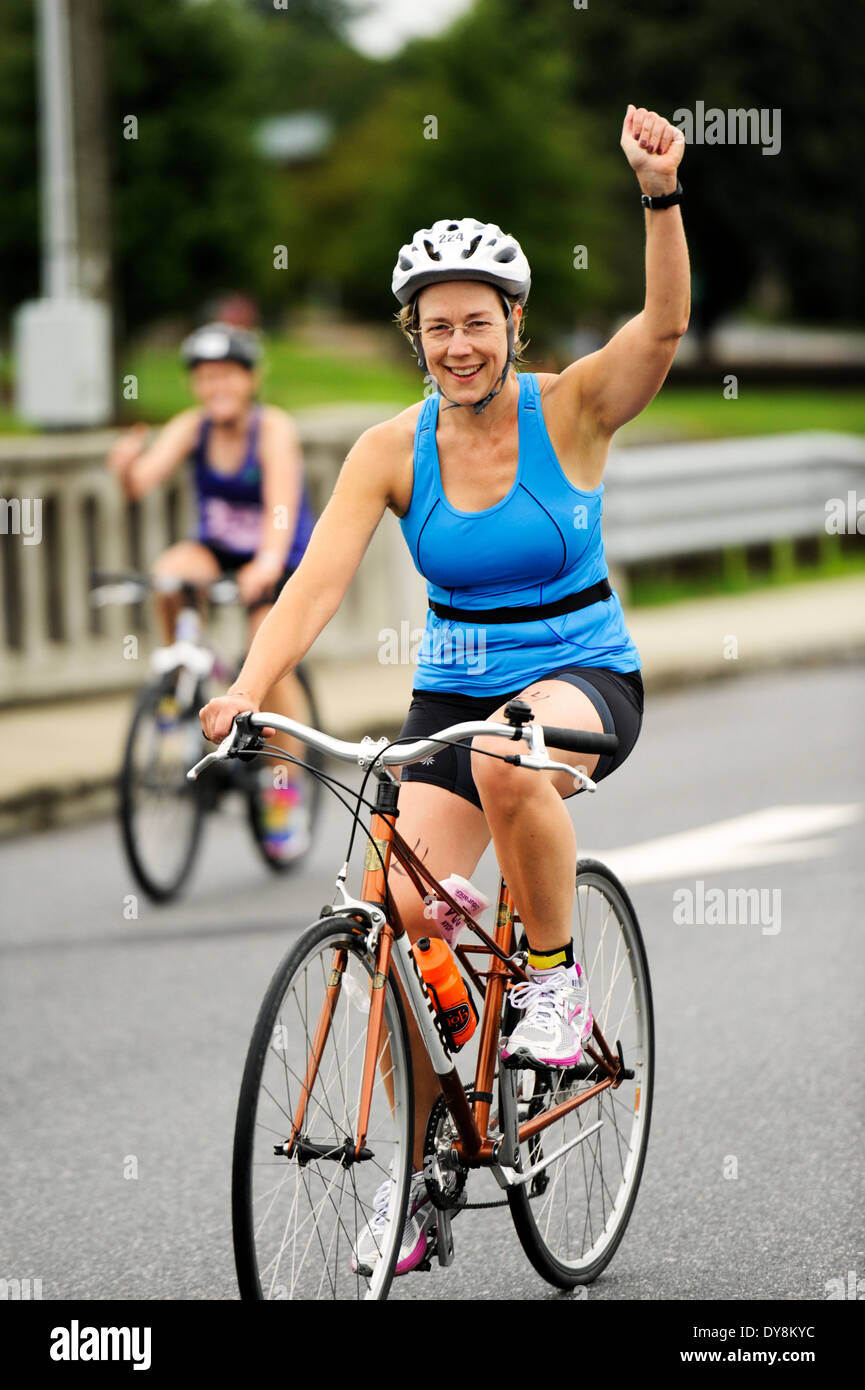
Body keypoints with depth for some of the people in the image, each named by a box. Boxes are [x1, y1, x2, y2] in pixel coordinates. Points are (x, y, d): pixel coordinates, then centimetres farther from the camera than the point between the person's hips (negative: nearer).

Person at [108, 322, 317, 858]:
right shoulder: (192, 428, -11)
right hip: (219, 550, 4)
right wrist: (127, 467, -48)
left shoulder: (274, 428, -21)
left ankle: (287, 787, -1)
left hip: (281, 559, -4)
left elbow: (282, 500, -34)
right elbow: (143, 481, -24)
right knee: (169, 572, -28)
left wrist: (268, 563, -51)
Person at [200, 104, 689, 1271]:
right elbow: (317, 582, -14)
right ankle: (415, 1178, 5)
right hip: (453, 685, 3)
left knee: (507, 761, -38)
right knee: (406, 909, -11)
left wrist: (661, 194, -45)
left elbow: (664, 324, -29)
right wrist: (246, 690, -31)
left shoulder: (570, 411, -11)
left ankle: (559, 978, -13)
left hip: (585, 674, -3)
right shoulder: (394, 450, -6)